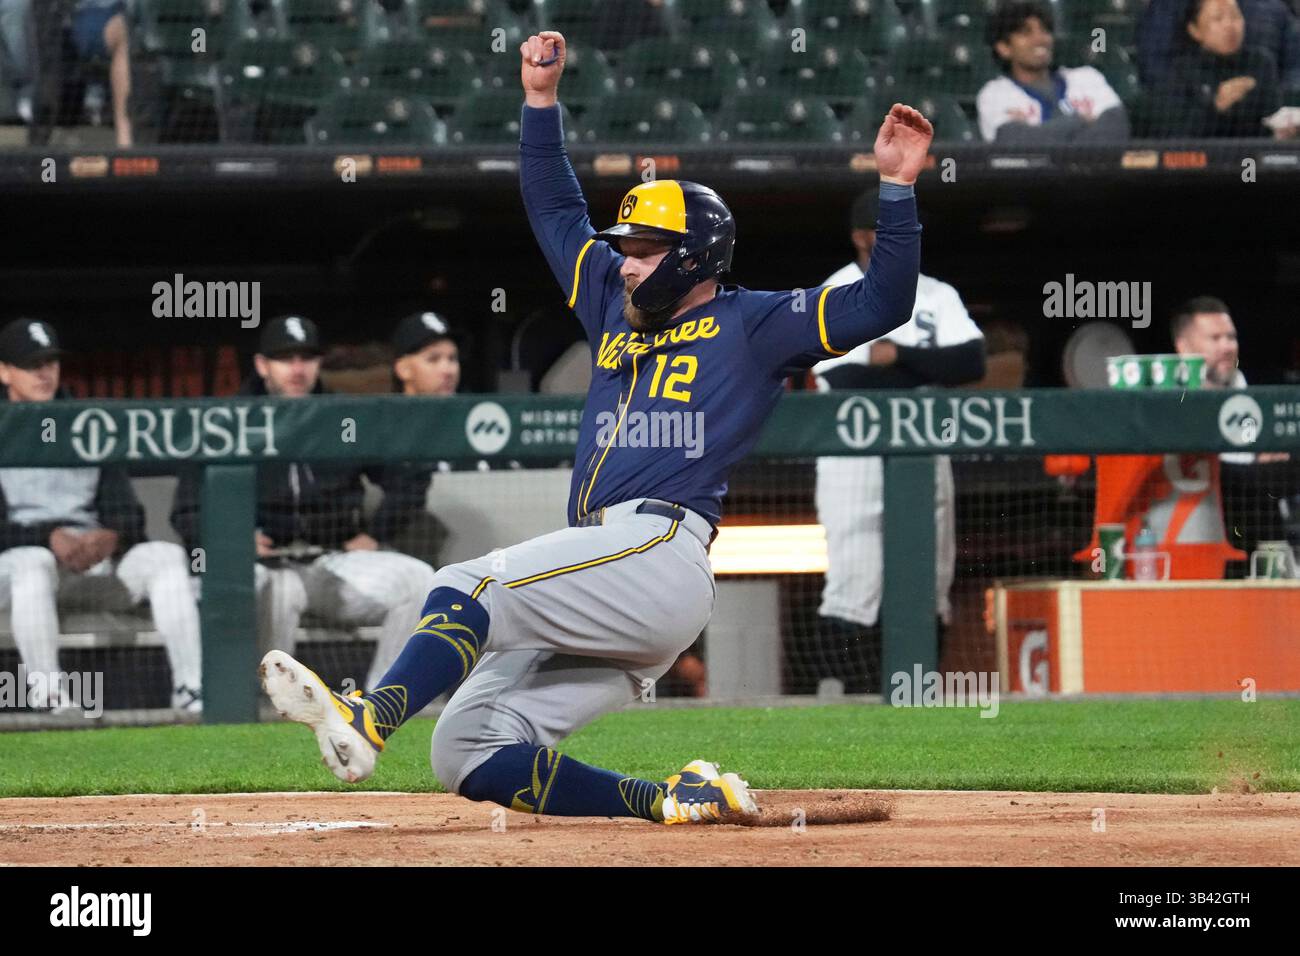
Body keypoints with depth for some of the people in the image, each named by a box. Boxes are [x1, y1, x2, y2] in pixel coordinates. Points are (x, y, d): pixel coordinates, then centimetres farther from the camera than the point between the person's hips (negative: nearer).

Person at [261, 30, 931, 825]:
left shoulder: (751, 326, 9)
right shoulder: (619, 309, 29)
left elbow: (883, 304, 3)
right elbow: (557, 213, 39)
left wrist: (896, 186, -6)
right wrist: (542, 100, 33)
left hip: (660, 552, -9)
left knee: (471, 584, -29)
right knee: (466, 753, -5)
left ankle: (369, 722, -49)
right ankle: (676, 804, -8)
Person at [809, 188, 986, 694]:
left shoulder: (937, 296, 10)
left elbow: (972, 362, -5)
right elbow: (848, 384, -12)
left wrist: (898, 357, -15)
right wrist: (930, 369, -9)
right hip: (856, 458, -5)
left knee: (929, 589, 5)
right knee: (854, 587, -11)